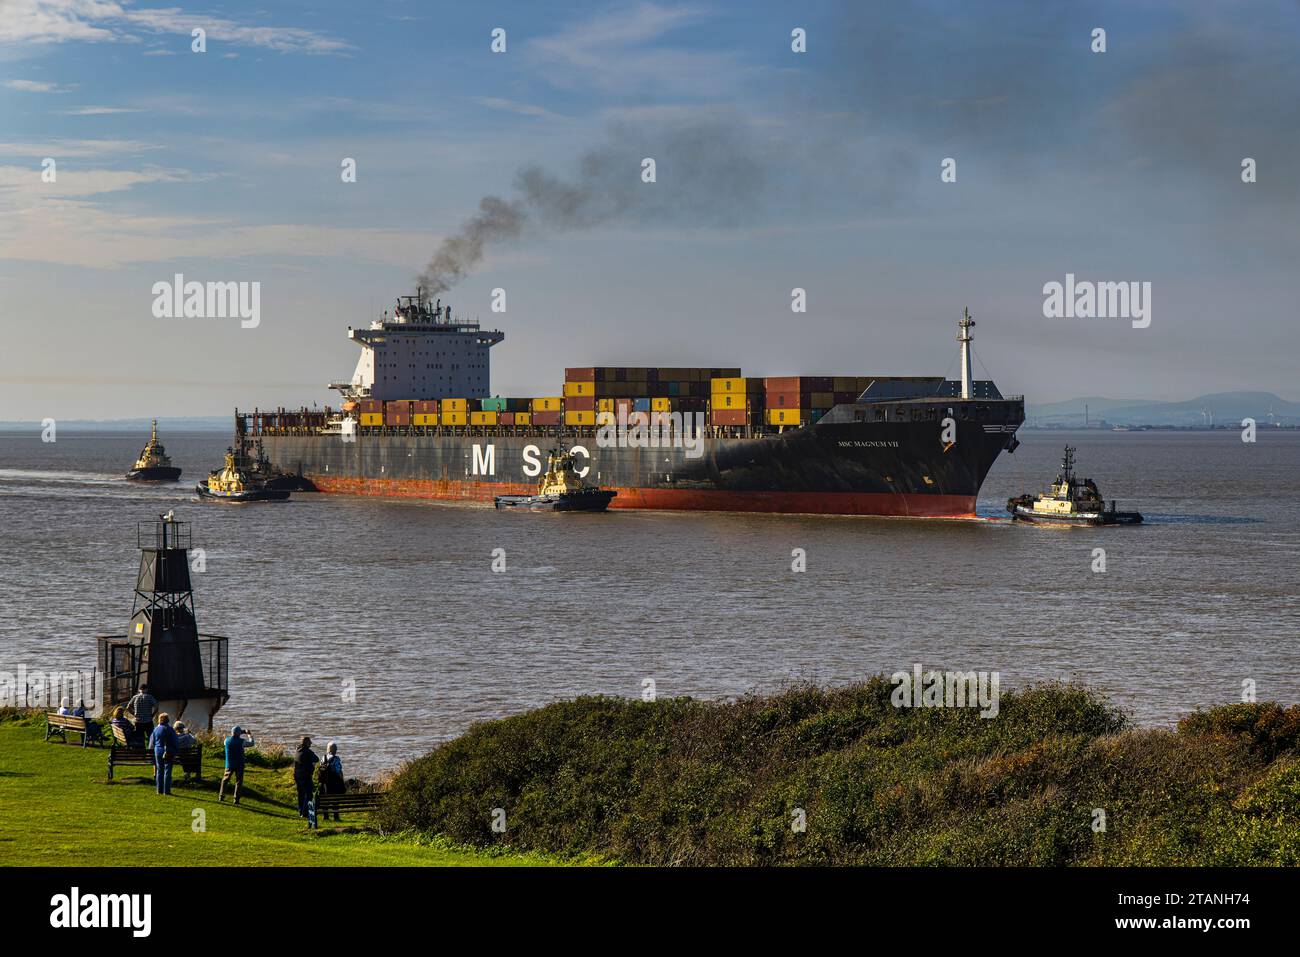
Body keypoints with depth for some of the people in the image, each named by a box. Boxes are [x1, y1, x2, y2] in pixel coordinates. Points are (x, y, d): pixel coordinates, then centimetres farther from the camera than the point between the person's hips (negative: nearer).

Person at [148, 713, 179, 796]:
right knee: (167, 772, -1)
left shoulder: (156, 730, 3)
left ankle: (159, 790, 13)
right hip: (169, 754, -4)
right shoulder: (170, 730, -8)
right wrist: (175, 753, 1)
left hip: (158, 752, 4)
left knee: (159, 771, 12)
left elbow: (152, 743, 10)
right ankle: (166, 790, -3)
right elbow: (175, 743, -7)